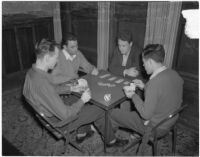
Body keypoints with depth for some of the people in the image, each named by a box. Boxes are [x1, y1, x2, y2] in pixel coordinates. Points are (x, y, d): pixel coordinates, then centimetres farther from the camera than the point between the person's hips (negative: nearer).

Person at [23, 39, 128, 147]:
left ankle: (81, 134, 39)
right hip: (59, 121, -9)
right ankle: (111, 141, 27)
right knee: (99, 111, 1)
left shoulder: (32, 72, -8)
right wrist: (82, 100, -20)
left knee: (84, 103, 24)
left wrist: (70, 88, 3)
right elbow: (65, 114, -33)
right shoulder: (42, 83, -38)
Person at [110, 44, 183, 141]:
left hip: (154, 127, -8)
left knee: (113, 113, 7)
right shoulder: (174, 74, -6)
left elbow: (146, 114, -27)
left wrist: (133, 96, -15)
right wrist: (144, 87, 5)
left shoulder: (155, 82, -33)